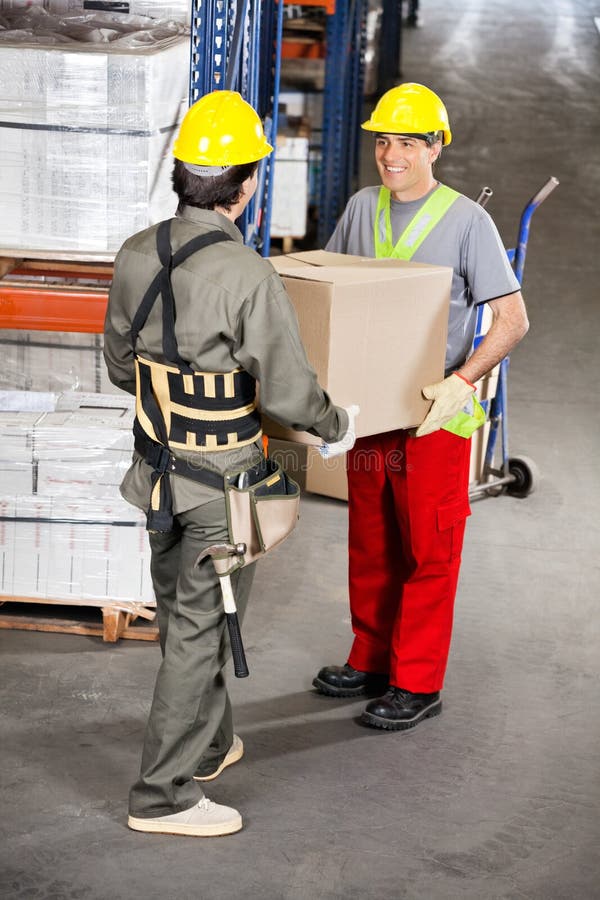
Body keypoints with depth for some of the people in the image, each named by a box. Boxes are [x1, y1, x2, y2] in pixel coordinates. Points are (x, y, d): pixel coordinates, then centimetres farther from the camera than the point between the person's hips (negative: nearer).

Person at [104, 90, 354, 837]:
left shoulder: (136, 255, -4)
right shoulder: (249, 277, -25)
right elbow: (288, 393, -20)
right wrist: (336, 425, 1)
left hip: (158, 466, 7)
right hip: (223, 479, -7)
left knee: (181, 613, 22)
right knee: (200, 629, 2)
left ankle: (206, 744, 40)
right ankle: (163, 794, 8)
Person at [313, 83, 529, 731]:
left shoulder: (466, 221, -11)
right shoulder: (361, 208, 6)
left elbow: (512, 319, -13)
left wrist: (462, 382, -26)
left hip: (435, 416, -6)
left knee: (427, 551, 1)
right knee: (369, 544, 15)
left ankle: (418, 683, 10)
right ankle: (371, 661, 29)